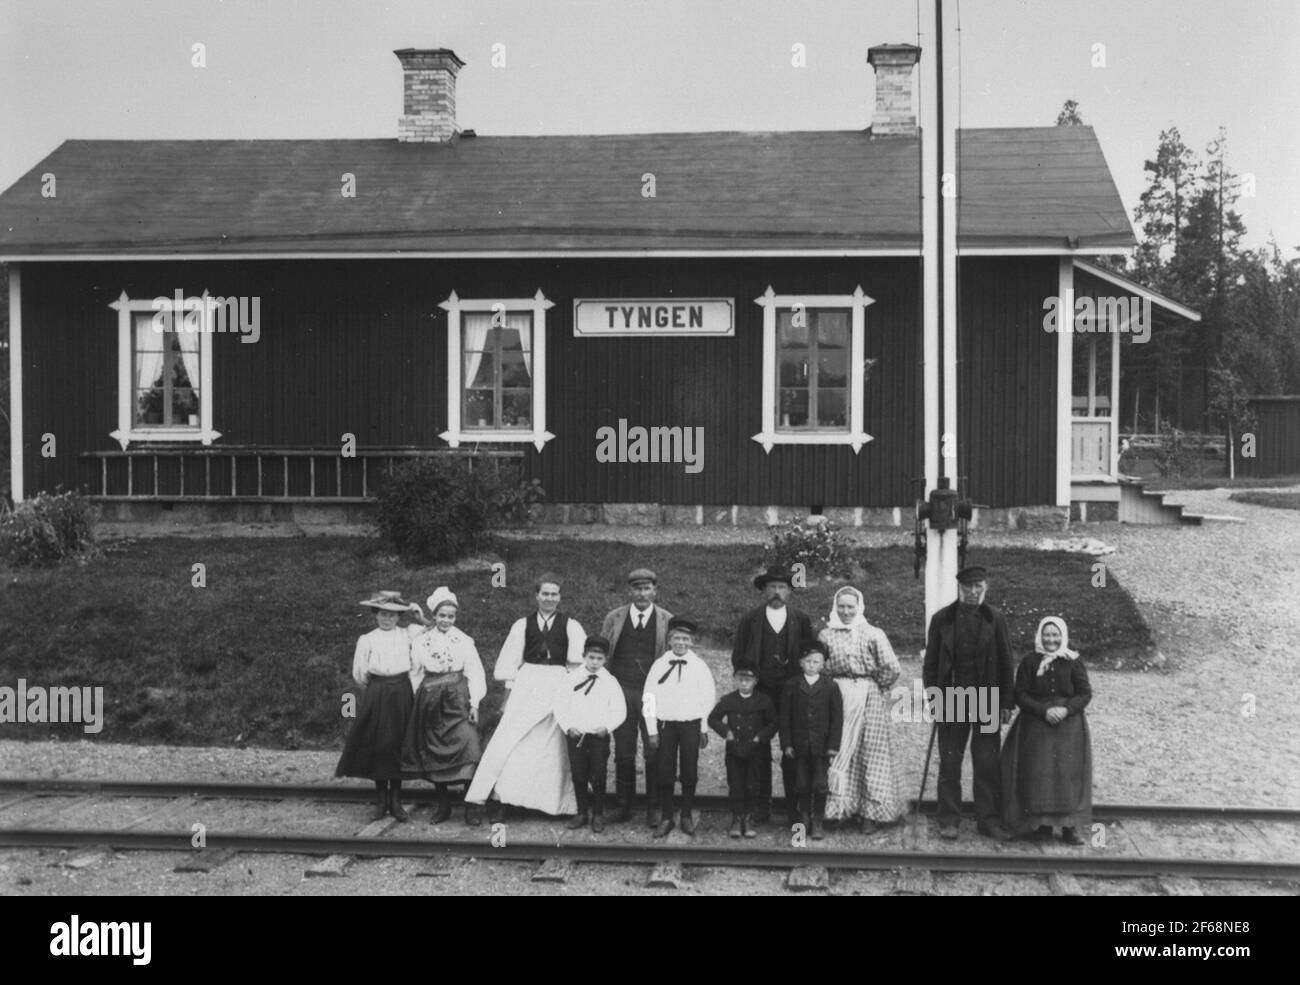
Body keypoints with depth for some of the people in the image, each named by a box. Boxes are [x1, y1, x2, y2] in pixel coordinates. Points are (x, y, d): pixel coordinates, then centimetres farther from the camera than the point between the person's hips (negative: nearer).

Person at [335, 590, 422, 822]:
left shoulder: (407, 635, 5)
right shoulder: (367, 640, 2)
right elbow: (359, 674, 4)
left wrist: (421, 616, 2)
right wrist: (375, 688, 11)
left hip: (401, 693, 1)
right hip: (376, 696, -1)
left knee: (398, 746, 4)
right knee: (378, 746, 2)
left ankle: (396, 801, 12)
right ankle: (381, 801, 13)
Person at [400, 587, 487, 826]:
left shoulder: (464, 641, 3)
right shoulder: (420, 641, 6)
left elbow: (475, 673, 1)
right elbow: (416, 673, 9)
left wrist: (474, 703, -5)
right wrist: (417, 698, 3)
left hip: (457, 699, -2)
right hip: (430, 702, 2)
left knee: (467, 749, -13)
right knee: (433, 752, 5)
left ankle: (471, 807, -9)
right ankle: (443, 805, 17)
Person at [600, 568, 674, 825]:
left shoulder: (667, 620, 4)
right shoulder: (614, 618, 8)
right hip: (621, 691, 1)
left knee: (654, 753, -1)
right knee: (623, 753, 6)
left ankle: (654, 808, 9)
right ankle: (623, 806, 16)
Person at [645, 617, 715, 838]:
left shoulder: (700, 667, -1)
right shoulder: (659, 665, -1)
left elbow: (708, 699, 2)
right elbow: (649, 698, 1)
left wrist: (704, 729, 1)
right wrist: (652, 732, -1)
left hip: (691, 724, 0)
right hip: (665, 724, 0)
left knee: (690, 773, 6)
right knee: (665, 773, 3)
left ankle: (687, 816, 19)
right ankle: (666, 818, 13)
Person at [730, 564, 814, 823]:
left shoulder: (801, 621, 7)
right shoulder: (750, 620, 6)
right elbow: (738, 657, 8)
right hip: (759, 692, 0)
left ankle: (793, 807, 8)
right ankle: (762, 805, 11)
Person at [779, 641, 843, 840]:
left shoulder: (830, 688, -1)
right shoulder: (791, 686, 2)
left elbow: (837, 719, -1)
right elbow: (785, 717, 2)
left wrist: (833, 745, -6)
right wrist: (786, 743, -3)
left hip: (821, 746, -1)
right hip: (799, 745, 1)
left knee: (820, 785, 0)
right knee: (802, 785, 9)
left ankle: (817, 822, 12)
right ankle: (804, 819, 23)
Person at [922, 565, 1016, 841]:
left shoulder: (995, 620, 4)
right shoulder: (942, 619, 3)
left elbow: (1006, 663, 6)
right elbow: (930, 663, 4)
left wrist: (1006, 704, 1)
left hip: (987, 700, 0)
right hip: (952, 700, 0)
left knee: (988, 764, 3)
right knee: (949, 762, 5)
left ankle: (988, 819, 12)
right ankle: (948, 820, 13)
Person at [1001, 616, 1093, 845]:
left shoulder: (1073, 662, 5)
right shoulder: (1029, 662, 4)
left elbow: (1085, 693, 3)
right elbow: (1020, 695, 0)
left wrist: (1066, 709, -15)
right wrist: (1044, 710, -14)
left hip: (1069, 726, 0)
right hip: (1036, 726, 0)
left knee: (1068, 773, -4)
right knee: (1039, 773, -5)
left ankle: (1069, 826, 0)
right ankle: (1042, 824, 3)